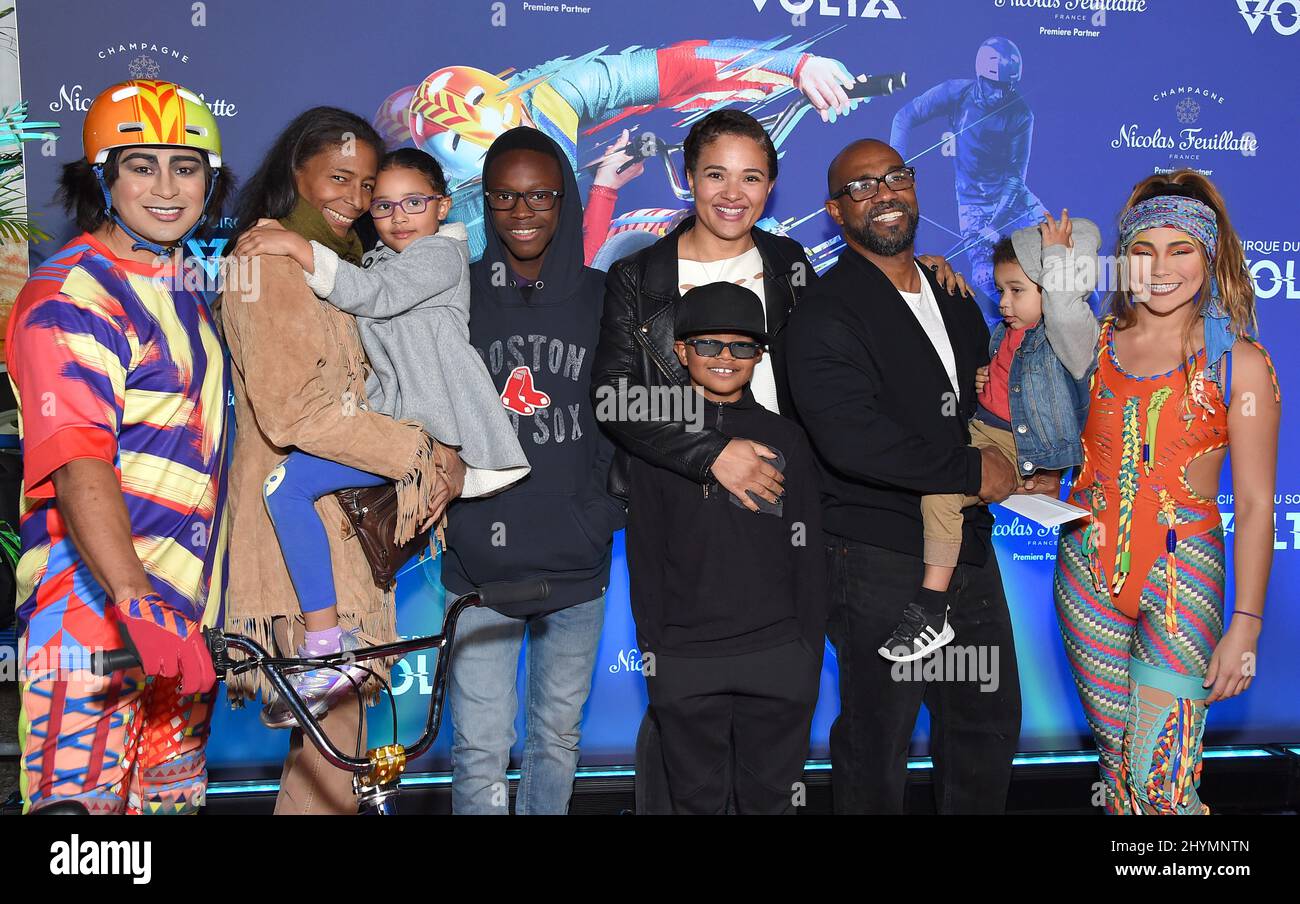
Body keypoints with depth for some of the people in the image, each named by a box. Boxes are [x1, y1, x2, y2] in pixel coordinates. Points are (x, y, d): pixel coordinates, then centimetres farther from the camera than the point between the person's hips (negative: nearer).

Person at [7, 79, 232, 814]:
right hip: (97, 608, -8)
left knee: (171, 797, 14)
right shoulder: (70, 299, -13)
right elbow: (77, 468, -25)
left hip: (182, 610, 8)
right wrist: (137, 606, -37)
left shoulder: (183, 281, 13)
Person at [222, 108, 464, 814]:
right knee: (331, 738, -5)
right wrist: (424, 452, -13)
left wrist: (446, 456, 0)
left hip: (351, 524, 9)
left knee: (334, 729, 13)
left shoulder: (342, 265, 19)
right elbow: (294, 411, -20)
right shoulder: (270, 260, -10)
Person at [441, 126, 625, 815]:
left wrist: (606, 510, -2)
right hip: (479, 564, -1)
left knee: (558, 738, 15)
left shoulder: (603, 299, 4)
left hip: (577, 565, 2)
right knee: (481, 751, -1)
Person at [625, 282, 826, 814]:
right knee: (697, 799, 9)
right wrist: (649, 646, 0)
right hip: (685, 661, 0)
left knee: (772, 797, 10)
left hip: (778, 656, 1)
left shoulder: (785, 438, 7)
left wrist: (810, 649, 4)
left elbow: (807, 552, 7)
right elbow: (643, 552, 4)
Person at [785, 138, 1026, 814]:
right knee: (877, 740, 6)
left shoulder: (956, 301, 13)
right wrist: (973, 471, -16)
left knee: (990, 723, 17)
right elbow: (852, 441, -25)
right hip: (880, 561, -7)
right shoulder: (823, 315, -12)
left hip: (970, 549, 7)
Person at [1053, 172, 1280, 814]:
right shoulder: (1090, 341, 6)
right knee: (1115, 760, 13)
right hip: (1086, 571, 4)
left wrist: (1246, 625, -8)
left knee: (1161, 785, -8)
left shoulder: (1240, 363, -4)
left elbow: (1254, 504, -4)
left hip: (1181, 580, -3)